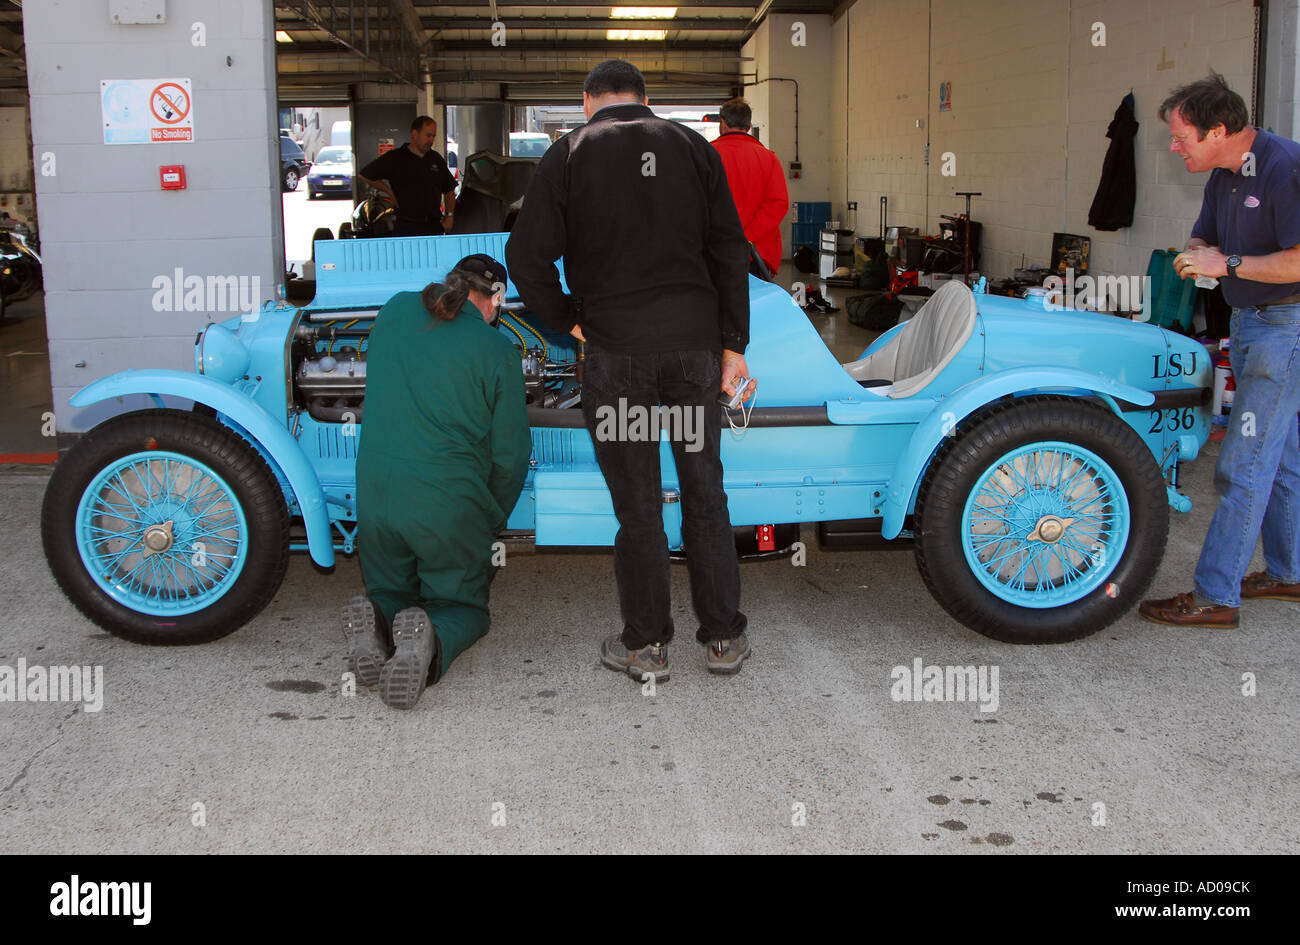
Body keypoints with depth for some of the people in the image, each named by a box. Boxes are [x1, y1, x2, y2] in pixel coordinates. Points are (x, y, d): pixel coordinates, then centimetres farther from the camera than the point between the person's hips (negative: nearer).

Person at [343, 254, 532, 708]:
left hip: (375, 495, 4)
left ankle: (375, 619, -13)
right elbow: (510, 454, -3)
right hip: (450, 504, -4)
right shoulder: (496, 352, -8)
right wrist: (492, 522, 14)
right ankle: (431, 638, -21)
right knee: (462, 605, 14)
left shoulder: (395, 310, 5)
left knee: (391, 591, 24)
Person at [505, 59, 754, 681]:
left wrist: (568, 322, 5)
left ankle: (646, 646, 14)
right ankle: (723, 639, 18)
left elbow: (527, 255, -6)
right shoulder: (692, 147, 10)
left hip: (616, 350, -2)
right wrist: (734, 344, 7)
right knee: (704, 494, 11)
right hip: (694, 344, 2)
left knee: (637, 503, 5)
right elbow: (730, 251, 6)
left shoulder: (569, 154, 2)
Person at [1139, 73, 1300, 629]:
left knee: (1244, 464, -9)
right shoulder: (1223, 174, 8)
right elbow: (1203, 236, 18)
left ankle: (1215, 597, -4)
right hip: (1250, 321, 10)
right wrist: (1196, 254, -4)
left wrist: (1228, 264, -21)